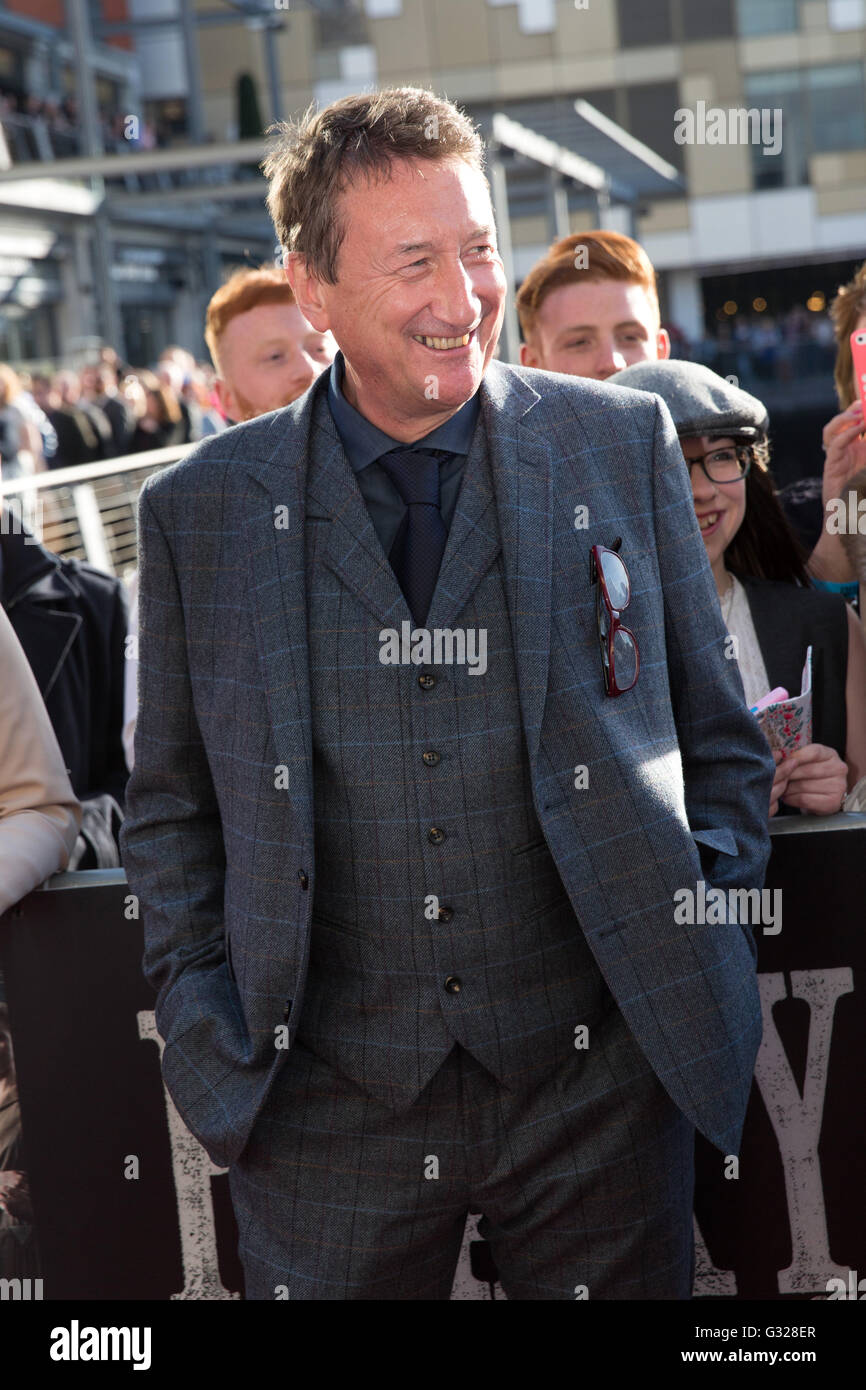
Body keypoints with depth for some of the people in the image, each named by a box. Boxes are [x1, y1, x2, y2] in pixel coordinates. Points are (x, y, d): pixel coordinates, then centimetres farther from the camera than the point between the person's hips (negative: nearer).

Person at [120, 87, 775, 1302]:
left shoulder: (623, 445, 0)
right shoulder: (201, 512, 0)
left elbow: (717, 734, 8)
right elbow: (170, 806, 8)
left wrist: (709, 928, -2)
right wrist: (209, 1034, 1)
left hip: (596, 1079, 0)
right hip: (326, 1104, 0)